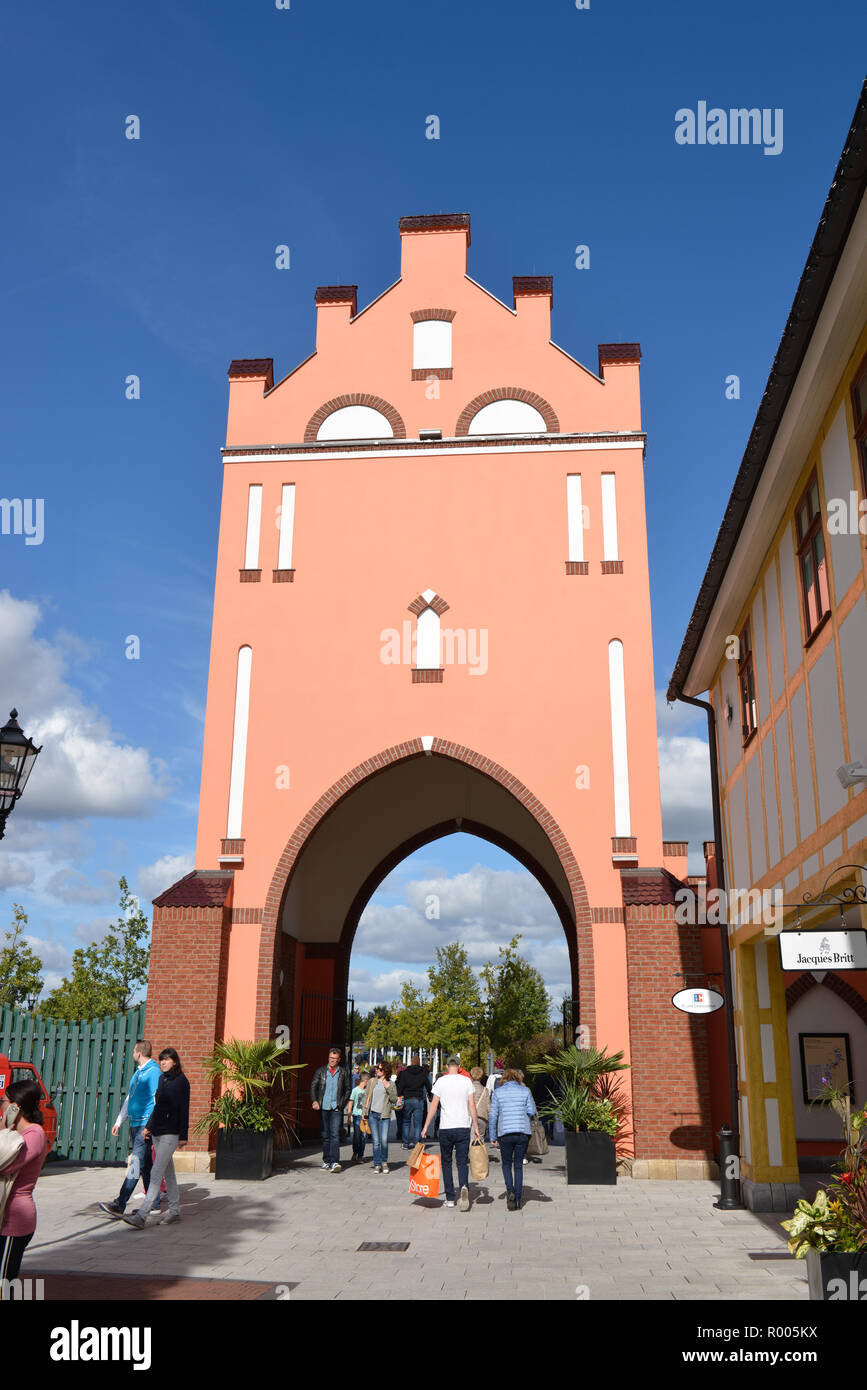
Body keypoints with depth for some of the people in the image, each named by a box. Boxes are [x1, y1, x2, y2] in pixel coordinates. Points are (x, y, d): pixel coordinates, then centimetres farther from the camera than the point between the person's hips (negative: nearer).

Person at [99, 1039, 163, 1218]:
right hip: (134, 1124, 9)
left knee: (136, 1164, -12)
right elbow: (129, 1099, 26)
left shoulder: (154, 1072, -11)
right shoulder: (137, 1073, 18)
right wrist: (119, 1121, 23)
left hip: (145, 1125, -9)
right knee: (146, 1166, 11)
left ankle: (120, 1205, -17)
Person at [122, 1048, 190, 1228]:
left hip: (171, 1133, -7)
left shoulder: (181, 1081, -9)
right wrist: (148, 1126, 14)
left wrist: (183, 1136, -11)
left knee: (156, 1173, -11)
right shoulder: (161, 1080, 12)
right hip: (157, 1132, 7)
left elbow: (184, 1110, -9)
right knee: (168, 1173, 13)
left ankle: (141, 1216, -15)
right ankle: (174, 1211, 21)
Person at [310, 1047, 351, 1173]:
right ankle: (326, 1161, 16)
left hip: (336, 1107, -2)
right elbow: (313, 1086, 4)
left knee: (335, 1134, -12)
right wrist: (314, 1101, -10)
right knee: (325, 1134, 7)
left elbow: (348, 1089, 11)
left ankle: (334, 1162, -16)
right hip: (323, 1107, 2)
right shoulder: (321, 1071, 7)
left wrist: (342, 1103, 1)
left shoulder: (343, 1072, 6)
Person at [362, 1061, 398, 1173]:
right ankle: (377, 1165, 11)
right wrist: (364, 1113, 8)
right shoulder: (372, 1081, 8)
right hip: (372, 1114, 1)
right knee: (376, 1141, 0)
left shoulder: (391, 1084, 4)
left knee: (384, 1140, -9)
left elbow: (394, 1100, 0)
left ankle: (384, 1162, 14)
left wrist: (388, 1088, -12)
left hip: (384, 1115, -1)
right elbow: (367, 1097, 12)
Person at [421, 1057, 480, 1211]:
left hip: (445, 1127, 0)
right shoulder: (467, 1081, 2)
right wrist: (476, 1127, 7)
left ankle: (450, 1198, 12)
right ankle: (464, 1187, -24)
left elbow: (433, 1106, -1)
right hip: (464, 1127, 1)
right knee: (462, 1162, 4)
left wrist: (426, 1127, 5)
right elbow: (472, 1106, 1)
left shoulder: (440, 1081, 0)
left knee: (446, 1162, 12)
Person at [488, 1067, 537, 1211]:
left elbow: (493, 1115, 1)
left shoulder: (497, 1092, 2)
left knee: (506, 1164, 14)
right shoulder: (525, 1090, 3)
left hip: (505, 1133, -1)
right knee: (518, 1165, 11)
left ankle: (510, 1190, -10)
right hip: (523, 1132, 1)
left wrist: (492, 1136, 6)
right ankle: (518, 1200, 9)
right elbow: (532, 1111, 0)